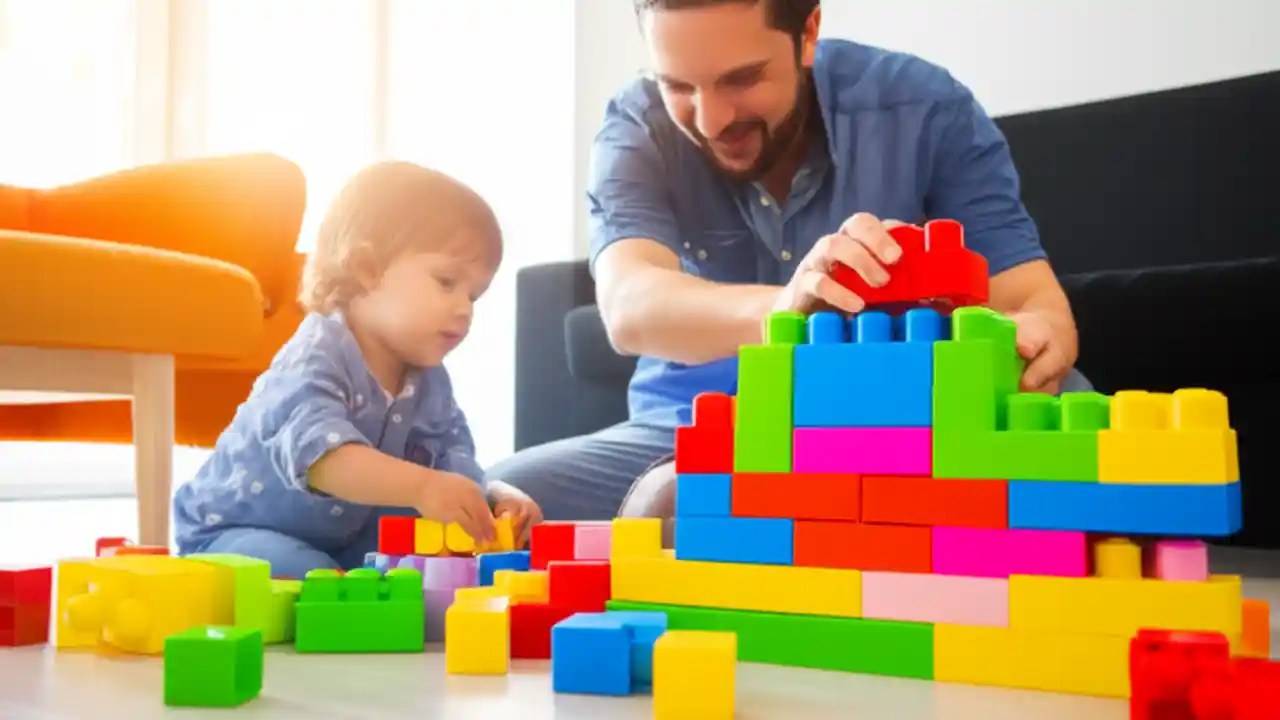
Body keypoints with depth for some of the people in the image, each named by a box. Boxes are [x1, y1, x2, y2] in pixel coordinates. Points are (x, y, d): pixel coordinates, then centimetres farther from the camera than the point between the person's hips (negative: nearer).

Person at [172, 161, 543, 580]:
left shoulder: (430, 382, 0)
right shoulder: (317, 358, -27)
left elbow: (454, 461, -5)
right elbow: (316, 451, -46)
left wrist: (491, 499, -29)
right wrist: (421, 487, -59)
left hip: (344, 542, 8)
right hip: (237, 533, -8)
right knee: (307, 579, -37)